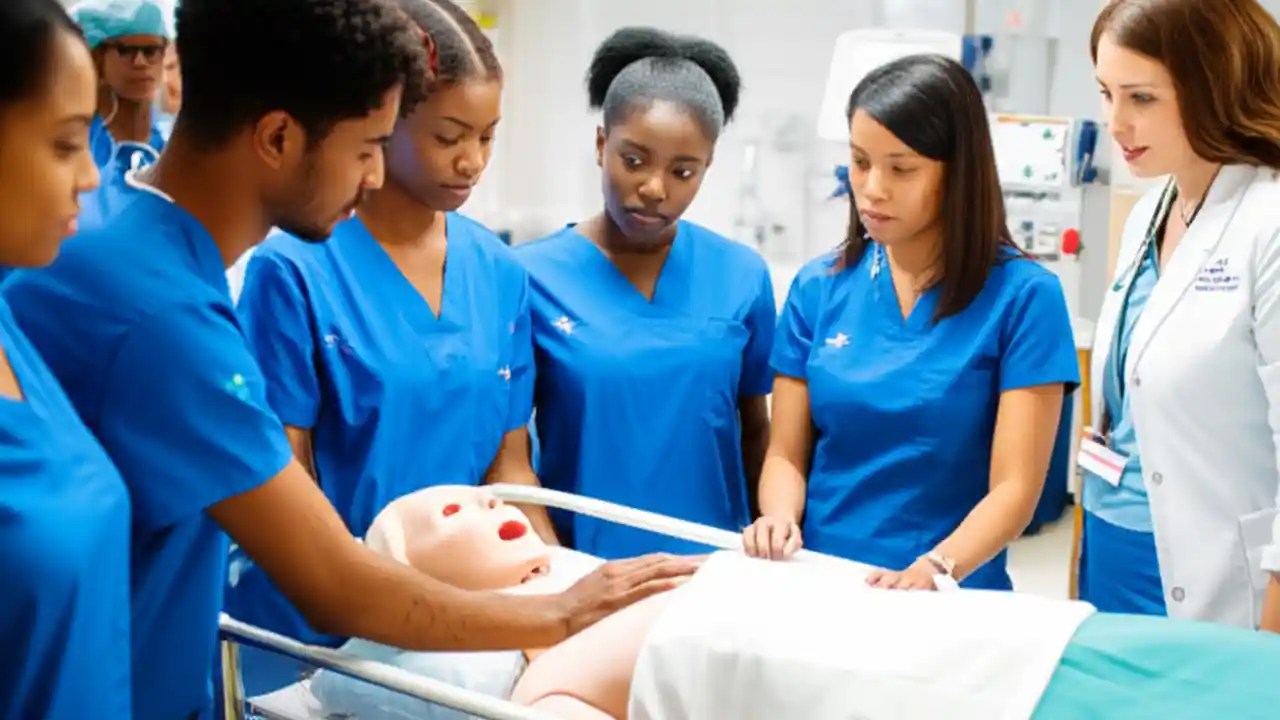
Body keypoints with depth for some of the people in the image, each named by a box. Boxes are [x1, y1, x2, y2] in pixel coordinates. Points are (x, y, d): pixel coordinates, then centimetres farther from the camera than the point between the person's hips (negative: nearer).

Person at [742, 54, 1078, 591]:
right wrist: (780, 518, -13)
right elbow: (787, 454, 7)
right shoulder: (818, 287, 5)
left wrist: (935, 568, -24)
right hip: (815, 584, 3)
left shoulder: (1023, 295, -5)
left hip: (948, 598, -2)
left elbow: (1015, 487, -9)